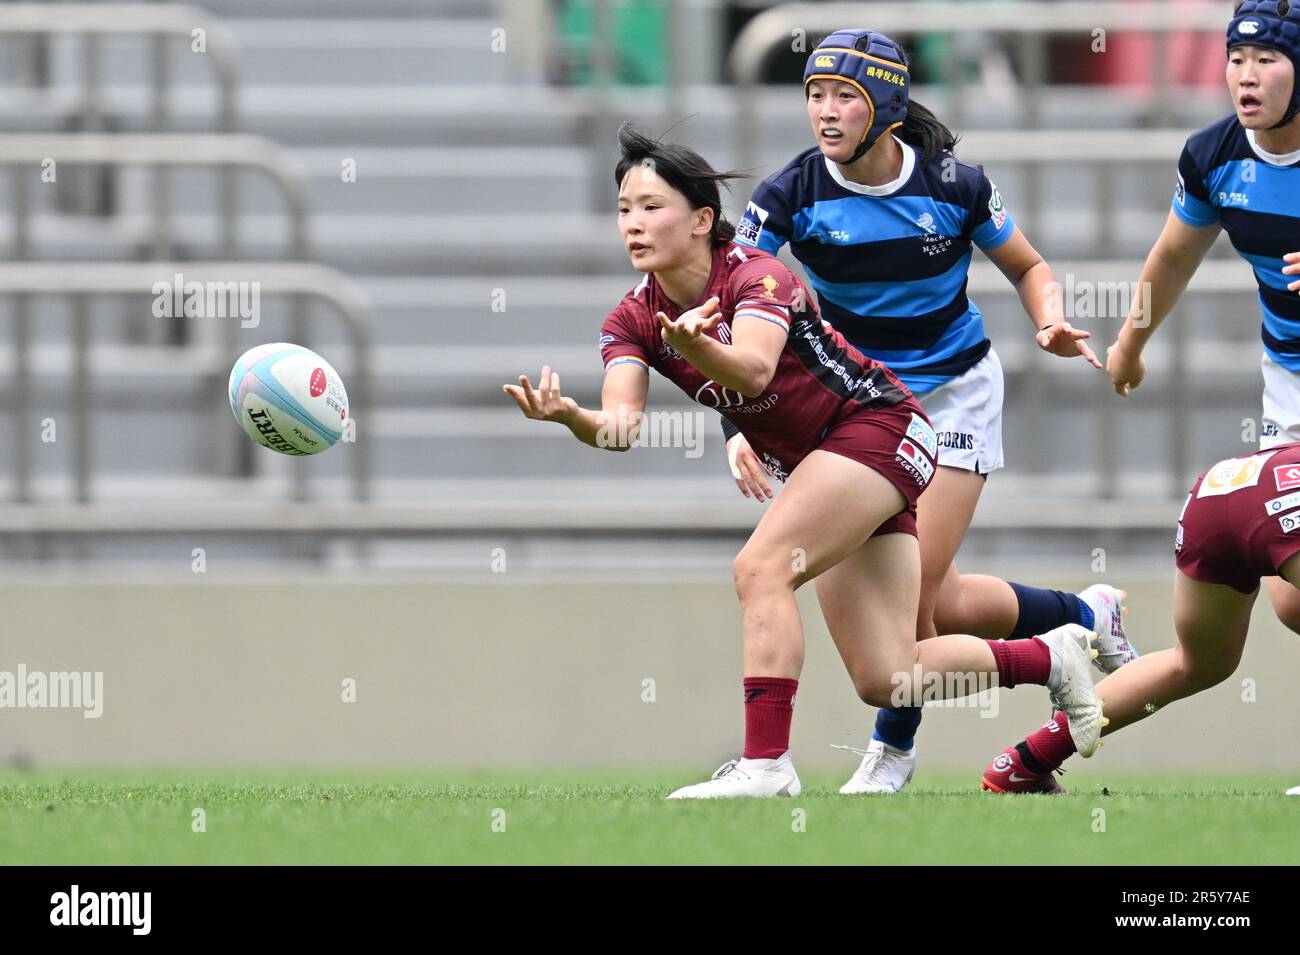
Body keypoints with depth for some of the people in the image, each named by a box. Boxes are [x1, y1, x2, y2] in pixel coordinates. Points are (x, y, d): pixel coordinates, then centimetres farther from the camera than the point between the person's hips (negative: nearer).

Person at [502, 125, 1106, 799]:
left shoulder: (757, 277, -21)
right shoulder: (633, 320, -3)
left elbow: (754, 369, -41)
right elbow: (622, 424, -19)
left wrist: (697, 347, -62)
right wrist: (568, 416, -41)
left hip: (876, 424, -7)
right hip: (813, 463, 7)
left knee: (761, 568, -28)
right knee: (885, 681, 2)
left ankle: (765, 763, -26)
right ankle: (1053, 655, 22)